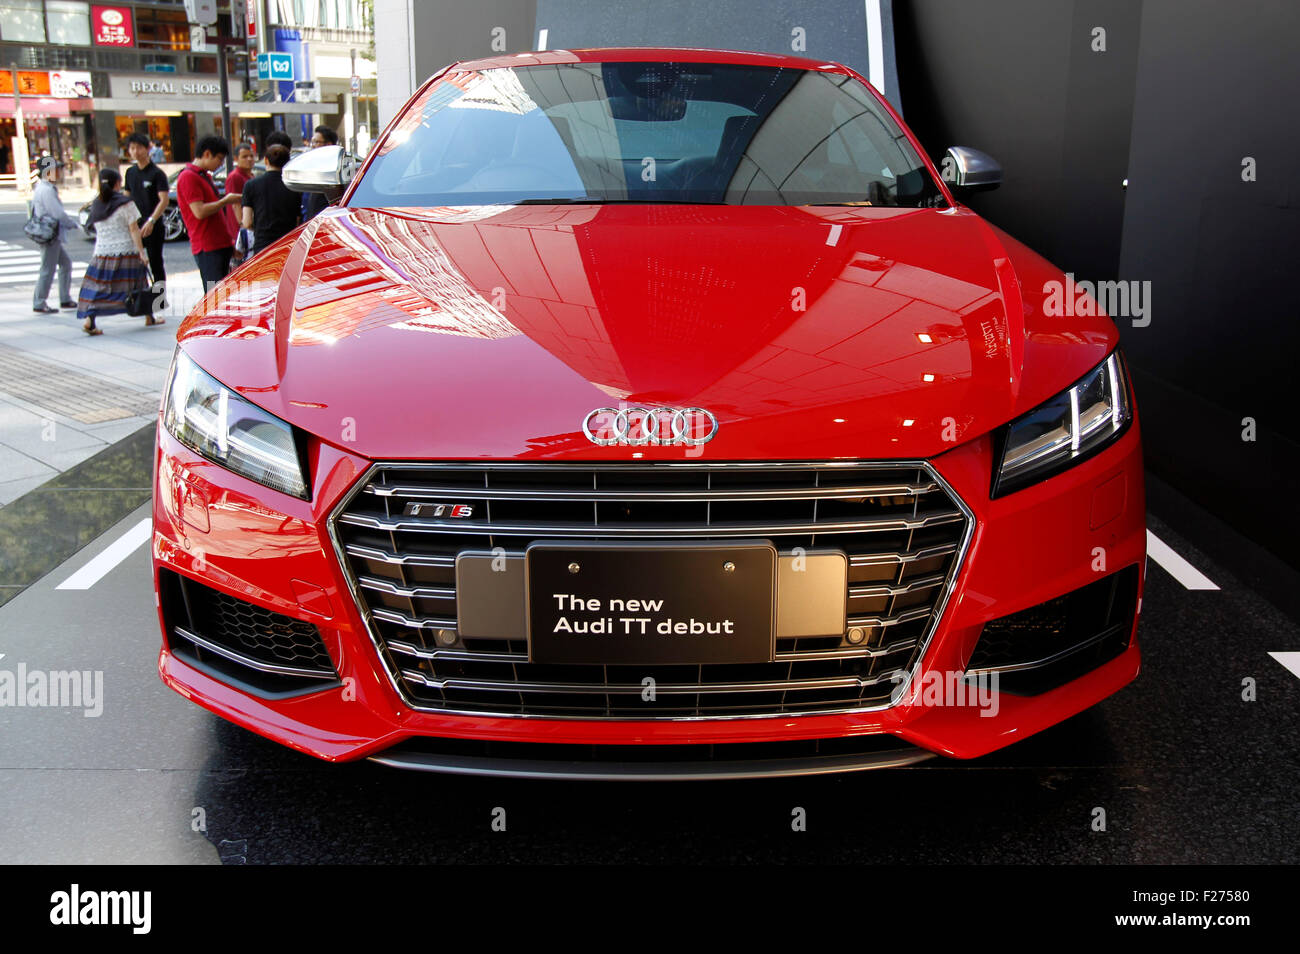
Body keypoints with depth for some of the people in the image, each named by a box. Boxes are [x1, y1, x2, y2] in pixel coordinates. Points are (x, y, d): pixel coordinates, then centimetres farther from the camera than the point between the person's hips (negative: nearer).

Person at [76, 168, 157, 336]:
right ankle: (149, 318, 24)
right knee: (138, 284, 11)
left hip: (102, 252, 4)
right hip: (126, 252, -4)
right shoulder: (125, 203, -9)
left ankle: (88, 319, -15)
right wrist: (141, 252, -9)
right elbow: (134, 230, -11)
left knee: (98, 287, 2)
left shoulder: (96, 205, 7)